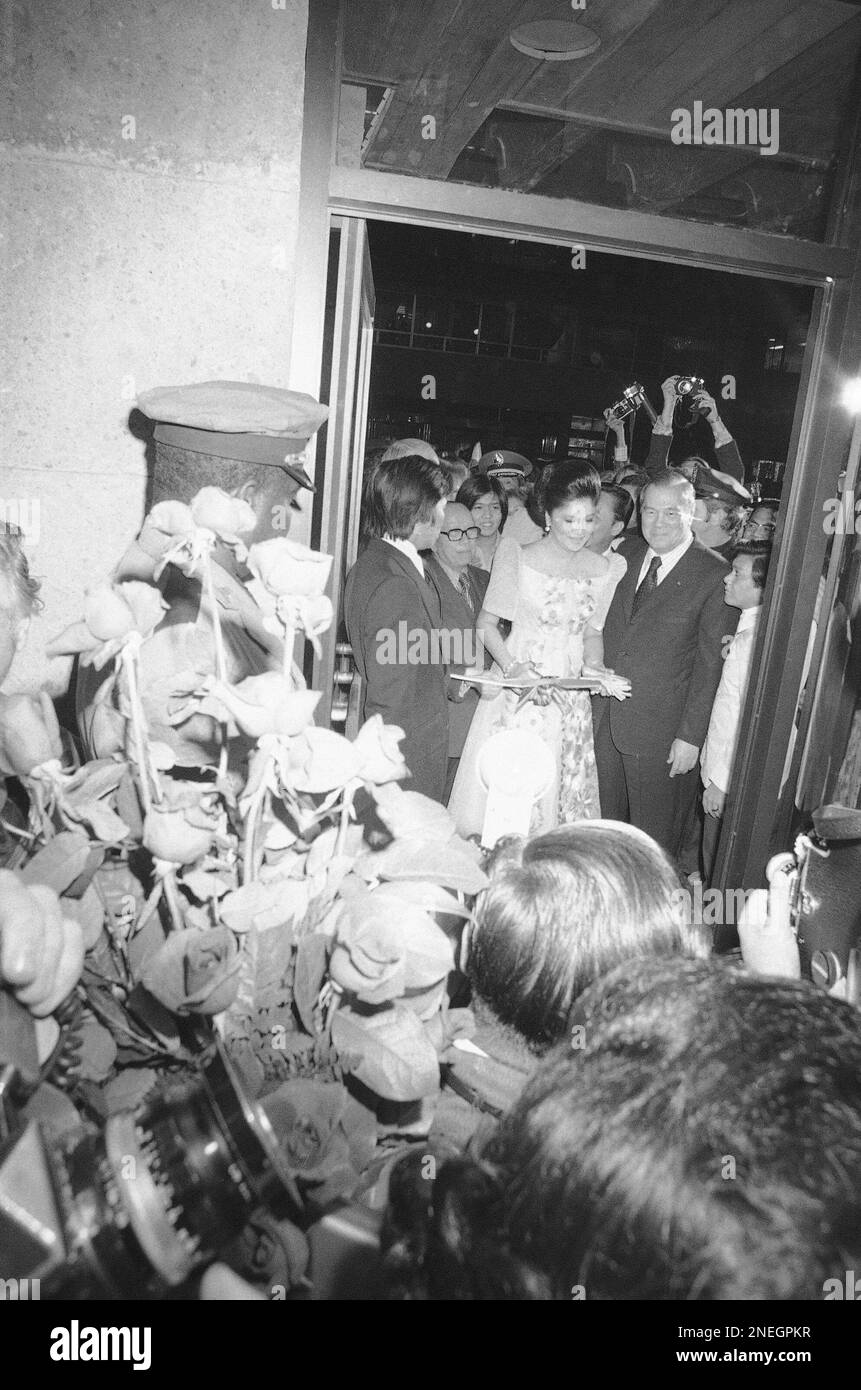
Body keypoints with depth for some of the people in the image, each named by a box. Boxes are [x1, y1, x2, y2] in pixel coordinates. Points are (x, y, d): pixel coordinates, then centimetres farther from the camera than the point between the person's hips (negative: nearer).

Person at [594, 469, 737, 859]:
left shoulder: (715, 575, -12)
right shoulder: (626, 555, 5)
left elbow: (711, 664, -12)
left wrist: (691, 737, -13)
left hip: (661, 731, -5)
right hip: (604, 718, 5)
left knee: (653, 838, 11)